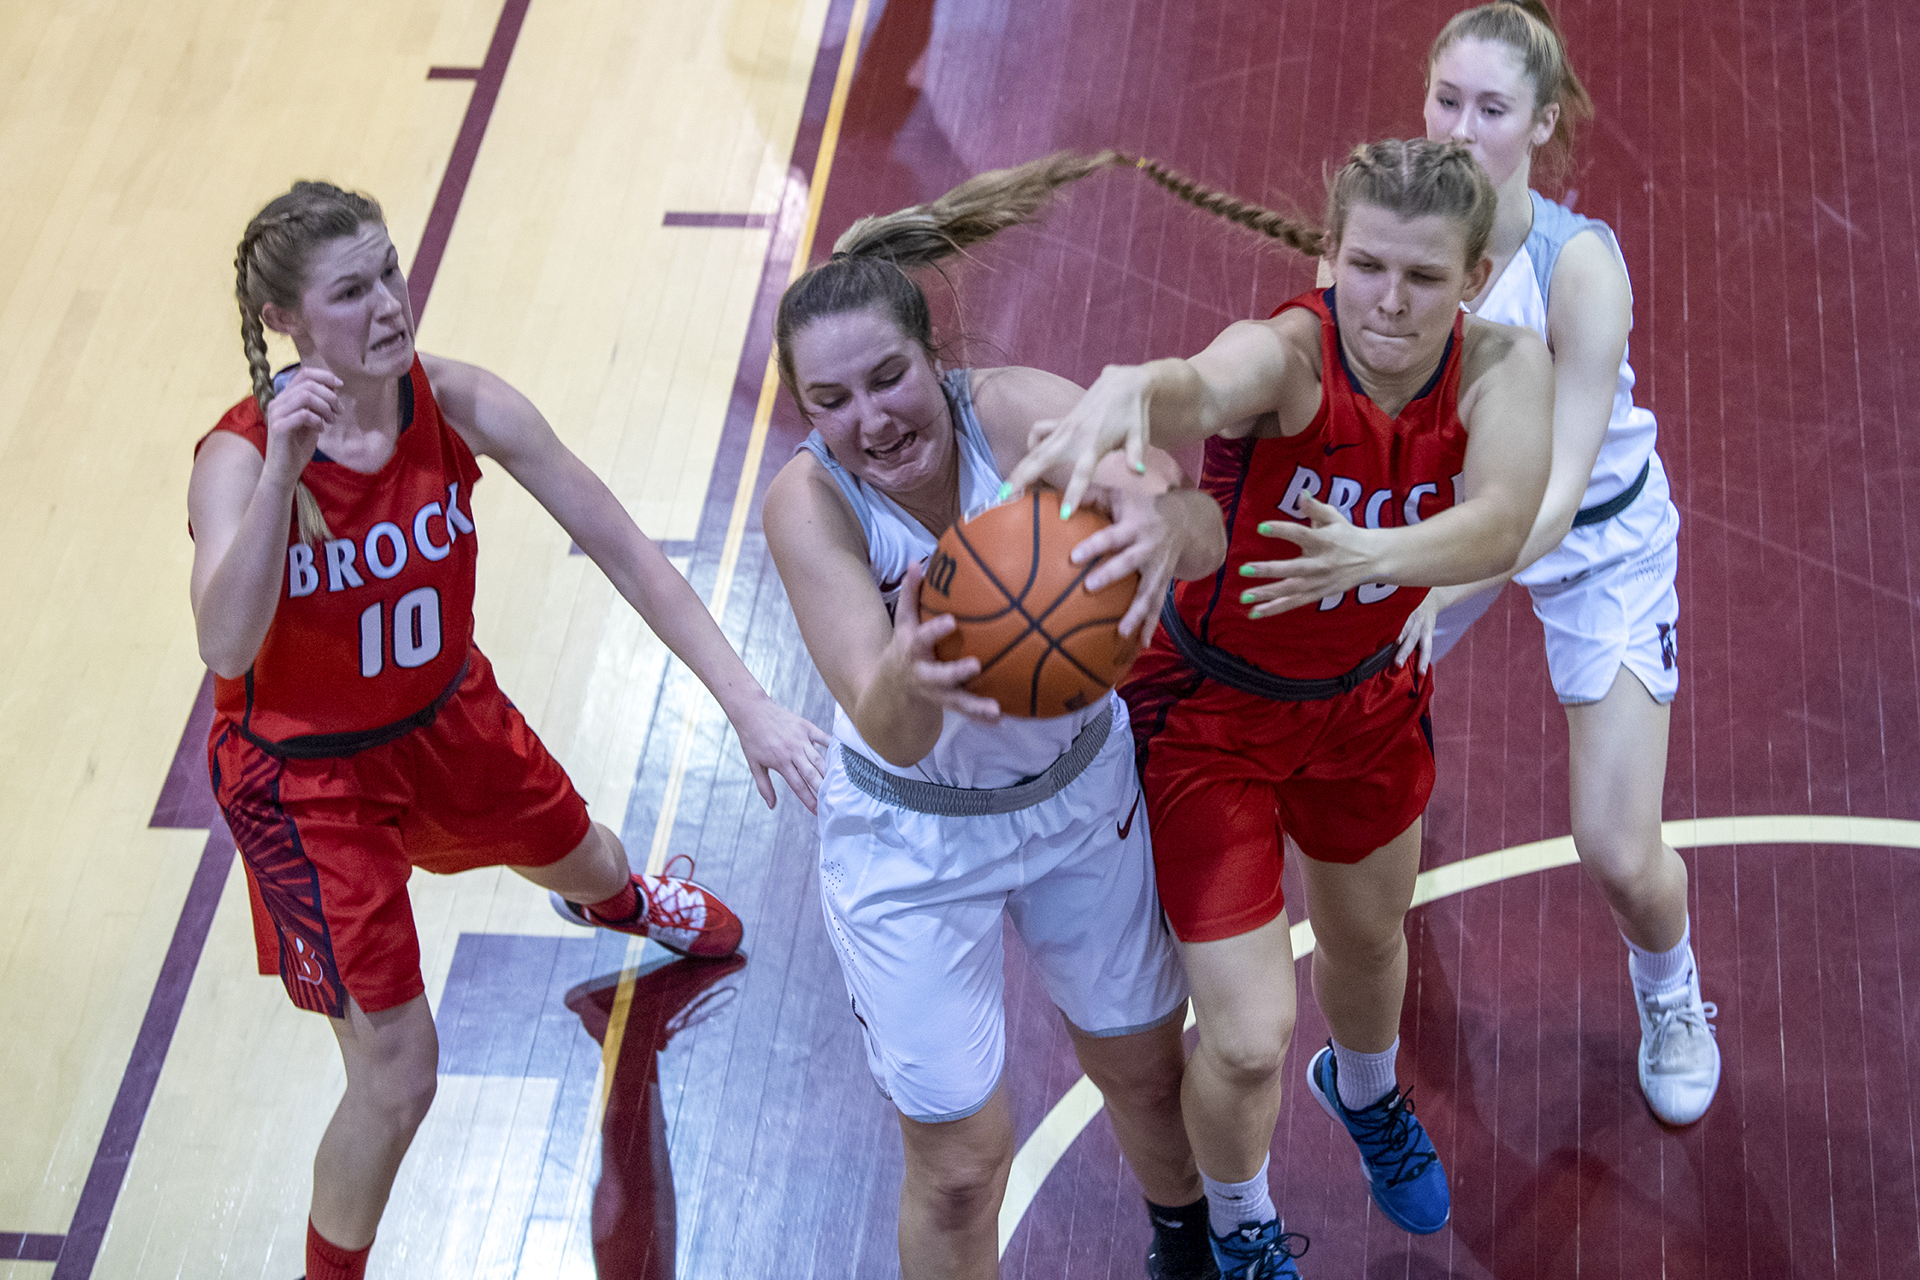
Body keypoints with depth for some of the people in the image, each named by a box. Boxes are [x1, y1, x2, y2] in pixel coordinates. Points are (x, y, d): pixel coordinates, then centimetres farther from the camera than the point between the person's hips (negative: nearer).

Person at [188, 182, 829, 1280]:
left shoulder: (458, 405, -21)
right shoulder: (240, 456, -31)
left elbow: (622, 548, -18)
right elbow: (225, 645, -47)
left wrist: (749, 701, -23)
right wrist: (282, 464, -55)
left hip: (446, 715, 5)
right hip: (307, 774, -5)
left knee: (575, 853, 34)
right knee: (397, 1077, -7)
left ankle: (621, 903, 75)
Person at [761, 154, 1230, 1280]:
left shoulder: (1021, 412, -26)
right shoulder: (809, 502, -28)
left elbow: (1200, 529, -41)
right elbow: (887, 731, -39)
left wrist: (1164, 524, -66)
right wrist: (905, 680, -63)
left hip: (1083, 790, 2)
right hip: (913, 843, -2)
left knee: (1145, 1067, 23)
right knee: (963, 1163, 4)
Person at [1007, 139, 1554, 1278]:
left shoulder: (1505, 370, -21)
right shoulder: (1287, 356, -32)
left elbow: (1498, 530, -39)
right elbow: (1196, 389, -57)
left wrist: (1373, 555, -60)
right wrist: (1126, 389, -81)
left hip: (1365, 698, 4)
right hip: (1210, 704, -4)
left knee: (1369, 935, 29)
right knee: (1250, 1041, -5)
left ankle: (1365, 1091, 67)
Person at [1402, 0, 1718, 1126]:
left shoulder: (1579, 263, -33)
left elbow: (1556, 492, -37)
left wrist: (1434, 587, -54)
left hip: (1597, 538, -4)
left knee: (1619, 852, -5)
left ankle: (1671, 995, 31)